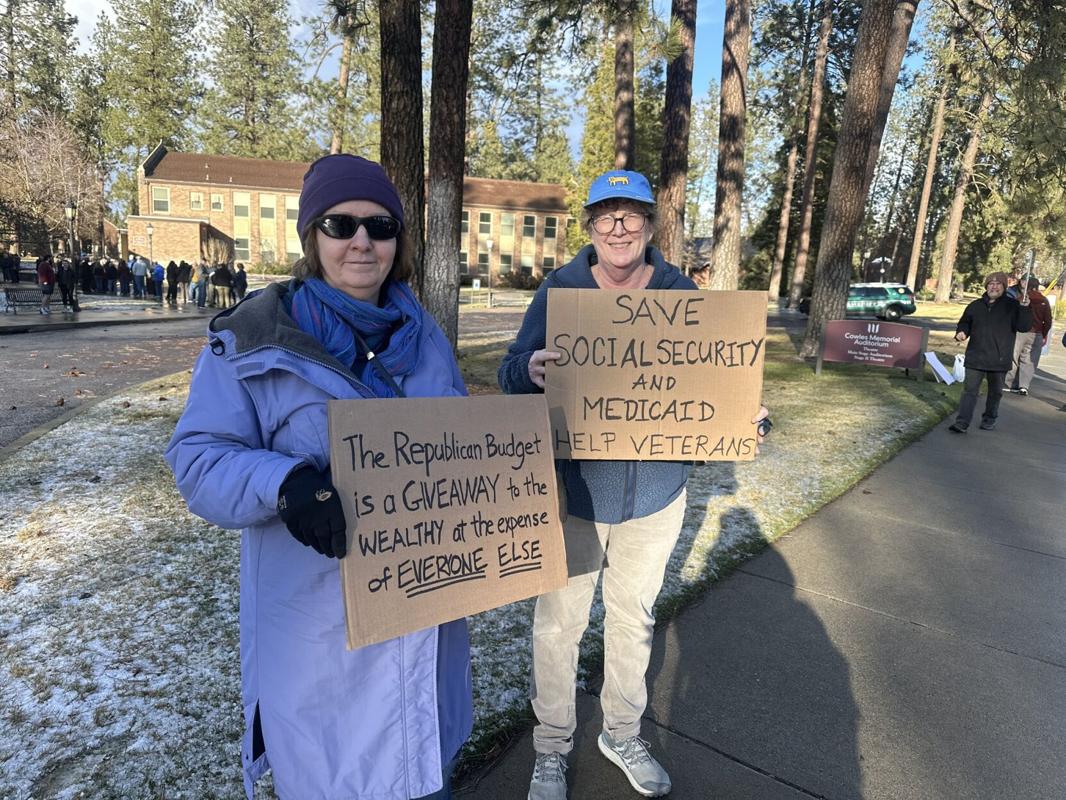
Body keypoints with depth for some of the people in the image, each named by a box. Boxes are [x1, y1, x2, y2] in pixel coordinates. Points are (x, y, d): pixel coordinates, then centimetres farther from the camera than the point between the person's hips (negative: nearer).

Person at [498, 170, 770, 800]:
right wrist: (532, 370, -32)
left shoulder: (680, 293, -1)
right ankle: (552, 749, 34)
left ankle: (623, 735, 44)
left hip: (655, 492, 3)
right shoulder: (560, 288, -6)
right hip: (573, 488, -2)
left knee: (634, 616, 20)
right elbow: (513, 370, -8)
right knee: (559, 621, 9)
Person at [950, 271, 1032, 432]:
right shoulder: (976, 305, 9)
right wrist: (961, 332, -2)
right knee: (970, 390, -4)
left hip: (999, 359, -1)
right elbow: (965, 322, 19)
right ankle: (962, 422, -7)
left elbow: (1023, 327, -8)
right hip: (975, 358, 1)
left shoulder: (1012, 306, 0)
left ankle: (989, 419, 31)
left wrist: (1024, 308, -22)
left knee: (995, 392, 14)